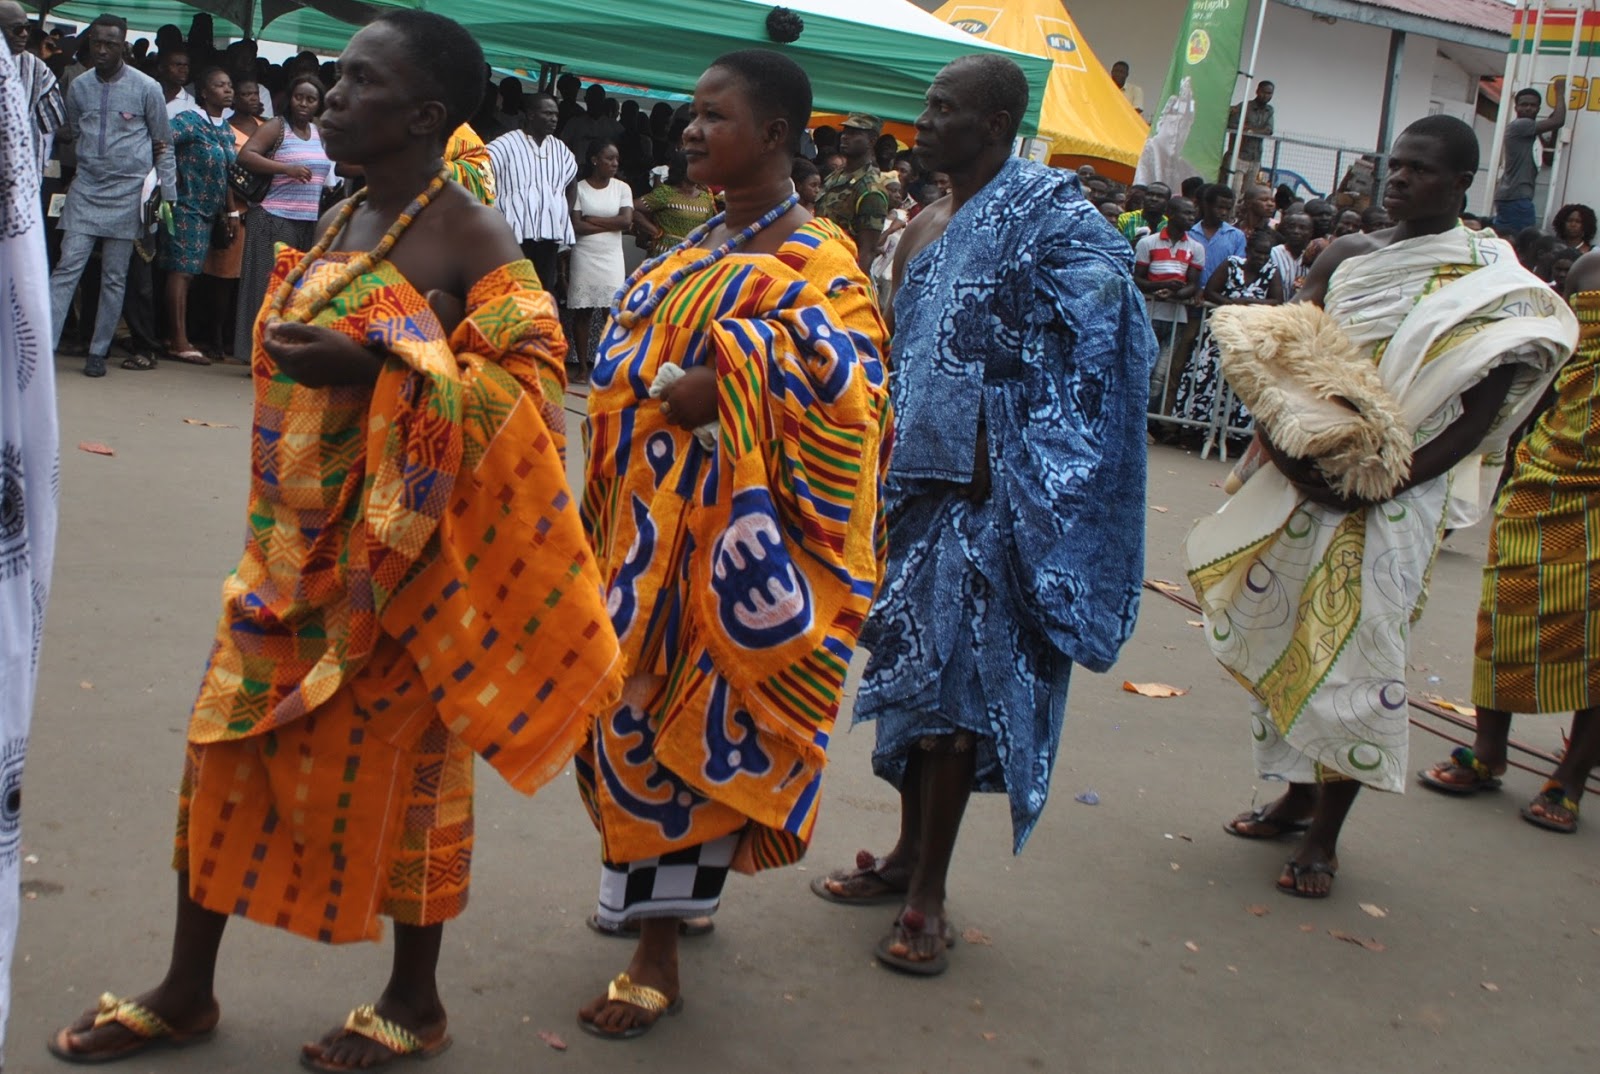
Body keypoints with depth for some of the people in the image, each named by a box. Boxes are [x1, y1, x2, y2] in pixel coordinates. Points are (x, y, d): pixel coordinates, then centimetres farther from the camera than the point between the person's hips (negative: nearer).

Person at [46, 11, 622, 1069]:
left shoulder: (471, 238, -14)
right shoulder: (345, 218, 10)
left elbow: (526, 382, -22)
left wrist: (370, 369, -28)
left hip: (400, 553, -8)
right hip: (295, 546, 8)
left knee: (396, 766, 5)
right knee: (230, 744, 11)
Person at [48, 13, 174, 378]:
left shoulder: (146, 88, -2)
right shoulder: (78, 87, 7)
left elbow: (163, 144, 3)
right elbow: (74, 135, 19)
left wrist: (167, 194, 2)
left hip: (127, 193, -2)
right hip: (86, 189, 2)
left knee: (115, 277, 2)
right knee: (67, 266, -7)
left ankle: (98, 353, 11)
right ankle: (45, 346, -9)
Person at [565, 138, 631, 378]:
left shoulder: (622, 188, 5)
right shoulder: (579, 188, -1)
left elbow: (627, 221, -8)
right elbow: (576, 226, -9)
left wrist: (592, 219, -7)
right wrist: (611, 224, -9)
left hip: (611, 258, 1)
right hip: (584, 257, -1)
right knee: (582, 311, 0)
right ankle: (583, 365, 5)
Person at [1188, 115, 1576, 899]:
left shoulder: (1488, 285, -3)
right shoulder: (1347, 257, 10)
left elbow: (1484, 410, -9)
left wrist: (1387, 481, -19)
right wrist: (1282, 442, -11)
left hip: (1393, 504, -5)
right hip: (1304, 482, 5)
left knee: (1351, 652, -5)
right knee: (1285, 637, 9)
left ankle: (1324, 836, 6)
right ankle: (1296, 795, 27)